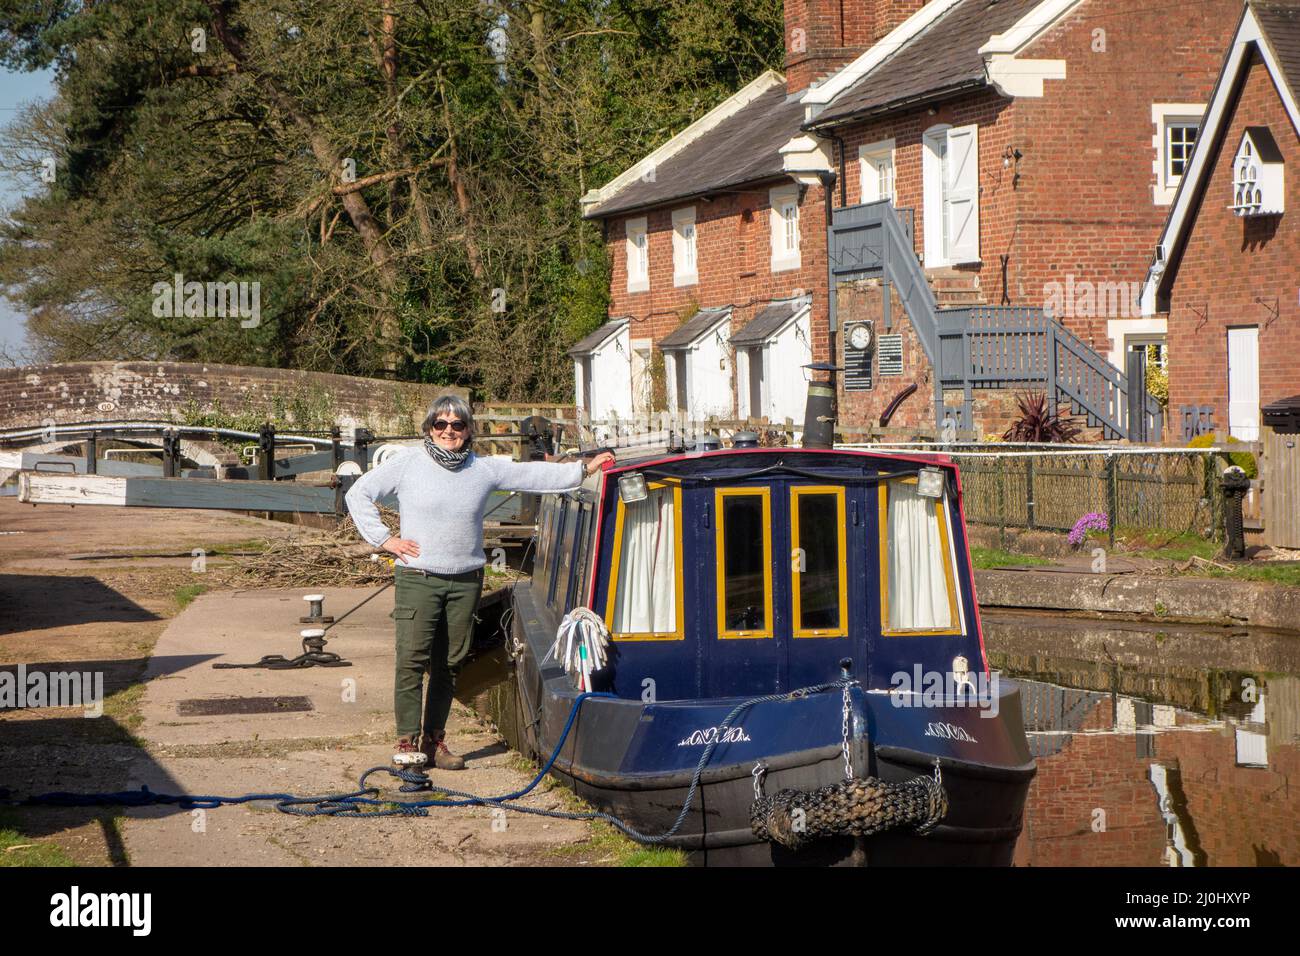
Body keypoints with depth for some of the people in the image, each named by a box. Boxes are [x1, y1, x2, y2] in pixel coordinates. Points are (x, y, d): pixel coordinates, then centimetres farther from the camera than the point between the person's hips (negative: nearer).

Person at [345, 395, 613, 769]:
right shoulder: (408, 465, 1)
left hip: (466, 581, 3)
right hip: (418, 579, -3)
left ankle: (435, 739, 14)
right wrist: (384, 539, -1)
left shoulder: (485, 469, 8)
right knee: (413, 660, -10)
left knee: (449, 663, 6)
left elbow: (534, 475, 13)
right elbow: (359, 494, 6)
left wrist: (583, 469, 8)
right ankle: (407, 740, -5)